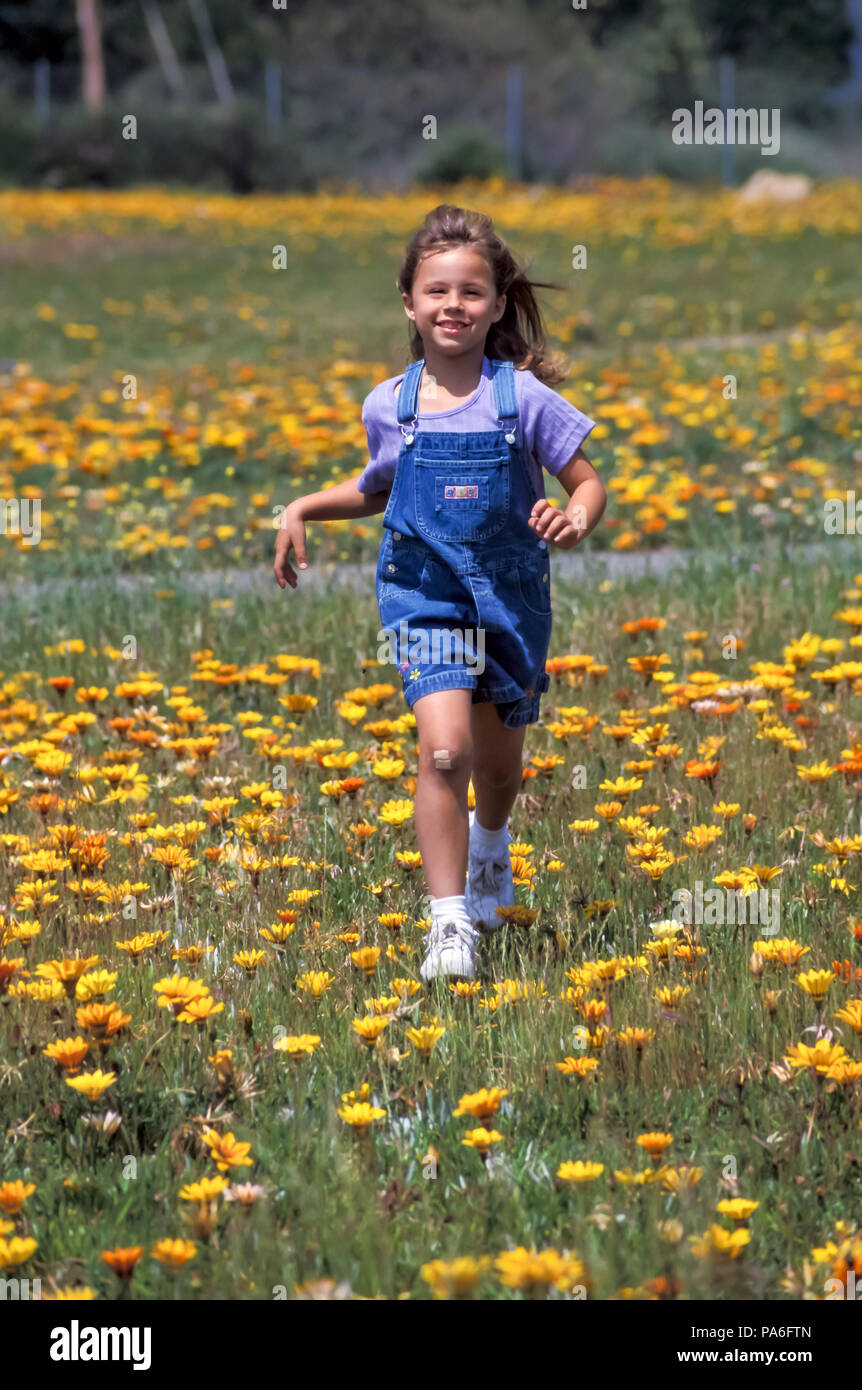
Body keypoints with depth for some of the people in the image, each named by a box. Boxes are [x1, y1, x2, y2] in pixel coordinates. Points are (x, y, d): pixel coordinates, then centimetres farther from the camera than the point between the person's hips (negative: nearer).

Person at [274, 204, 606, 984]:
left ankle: (489, 847, 53)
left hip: (512, 595, 1)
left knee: (499, 764, 18)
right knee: (443, 750, -21)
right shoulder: (389, 406, -1)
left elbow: (590, 485, -2)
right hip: (426, 594, 0)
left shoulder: (524, 398, -8)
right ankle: (449, 925, -17)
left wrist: (575, 522, -24)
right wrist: (302, 509, 7)